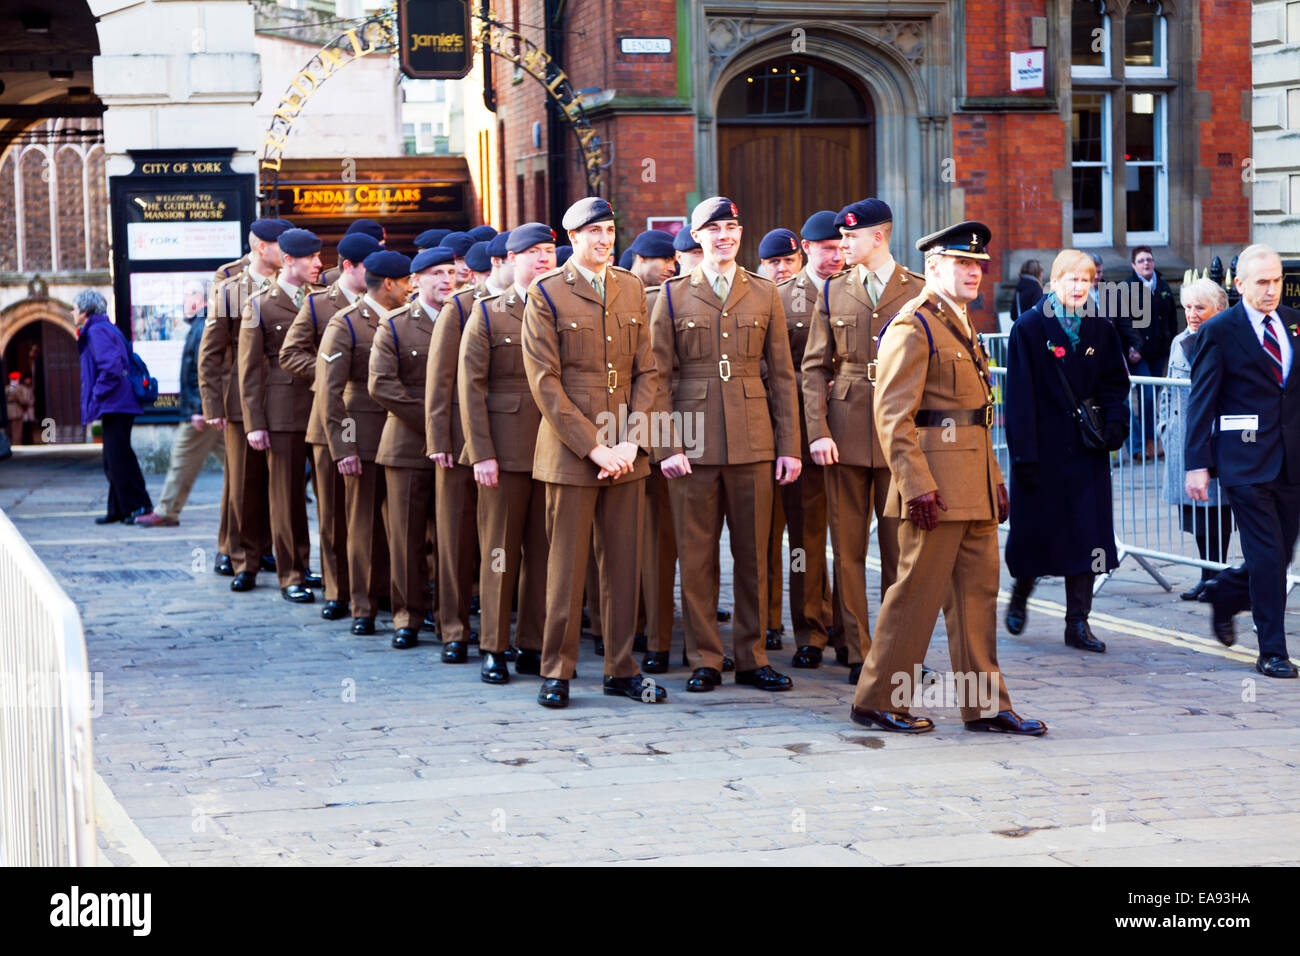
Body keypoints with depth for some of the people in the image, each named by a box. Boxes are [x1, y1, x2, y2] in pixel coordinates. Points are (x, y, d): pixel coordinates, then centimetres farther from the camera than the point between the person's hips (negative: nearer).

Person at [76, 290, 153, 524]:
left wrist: (96, 399, -15)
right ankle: (118, 510, 18)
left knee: (118, 458, -8)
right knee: (114, 460, 13)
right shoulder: (108, 329, 19)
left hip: (114, 406, -10)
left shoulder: (97, 332, -11)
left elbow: (110, 369, -22)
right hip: (116, 406, 10)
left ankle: (140, 507, -5)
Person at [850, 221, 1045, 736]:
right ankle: (877, 702, 7)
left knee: (978, 591, 10)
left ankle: (985, 704, 15)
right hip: (936, 489, -9)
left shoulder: (960, 325, 19)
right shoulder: (912, 327, -11)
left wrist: (994, 478, 19)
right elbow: (893, 416, -17)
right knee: (918, 591, -3)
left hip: (974, 488, 9)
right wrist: (917, 487, -22)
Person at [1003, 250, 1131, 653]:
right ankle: (1020, 593, 35)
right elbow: (1019, 396, -8)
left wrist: (1115, 422, -8)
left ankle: (1078, 623, 5)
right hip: (1042, 448, -3)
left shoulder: (1101, 330, 7)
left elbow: (1115, 384, 12)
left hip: (1086, 449, 3)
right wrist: (1024, 454, -14)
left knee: (1086, 534, -1)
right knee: (1034, 528, 6)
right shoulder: (1028, 328, -5)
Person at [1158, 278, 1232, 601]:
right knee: (1193, 508, 8)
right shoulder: (1180, 342, 13)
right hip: (1184, 440, 6)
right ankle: (1209, 576, 17)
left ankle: (1215, 575, 9)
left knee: (1216, 509, 0)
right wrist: (1164, 426, 14)